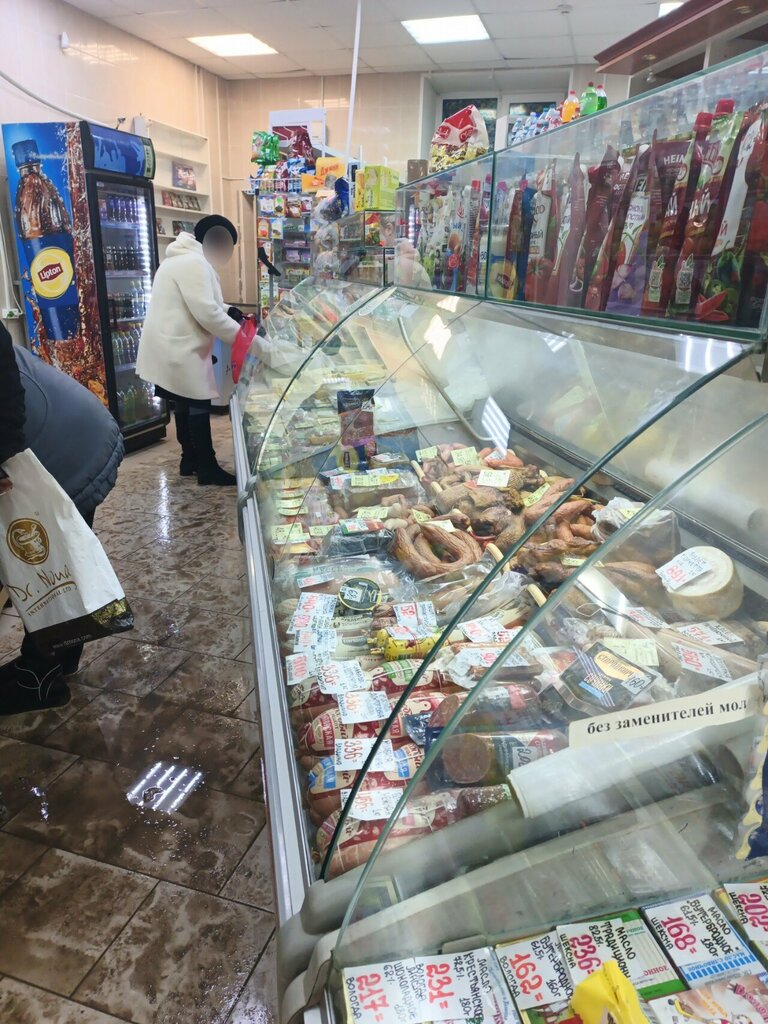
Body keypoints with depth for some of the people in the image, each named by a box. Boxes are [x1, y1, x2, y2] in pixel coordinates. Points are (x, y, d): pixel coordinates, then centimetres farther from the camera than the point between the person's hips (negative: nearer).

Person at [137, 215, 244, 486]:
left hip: (175, 346, 11)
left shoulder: (184, 258, 18)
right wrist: (241, 336, -14)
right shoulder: (194, 263, -18)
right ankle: (207, 468, 2)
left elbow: (204, 305, 21)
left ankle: (190, 459, 27)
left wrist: (232, 313, 6)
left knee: (185, 405, 17)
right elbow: (207, 313, -24)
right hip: (179, 350, -11)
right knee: (198, 406, -5)